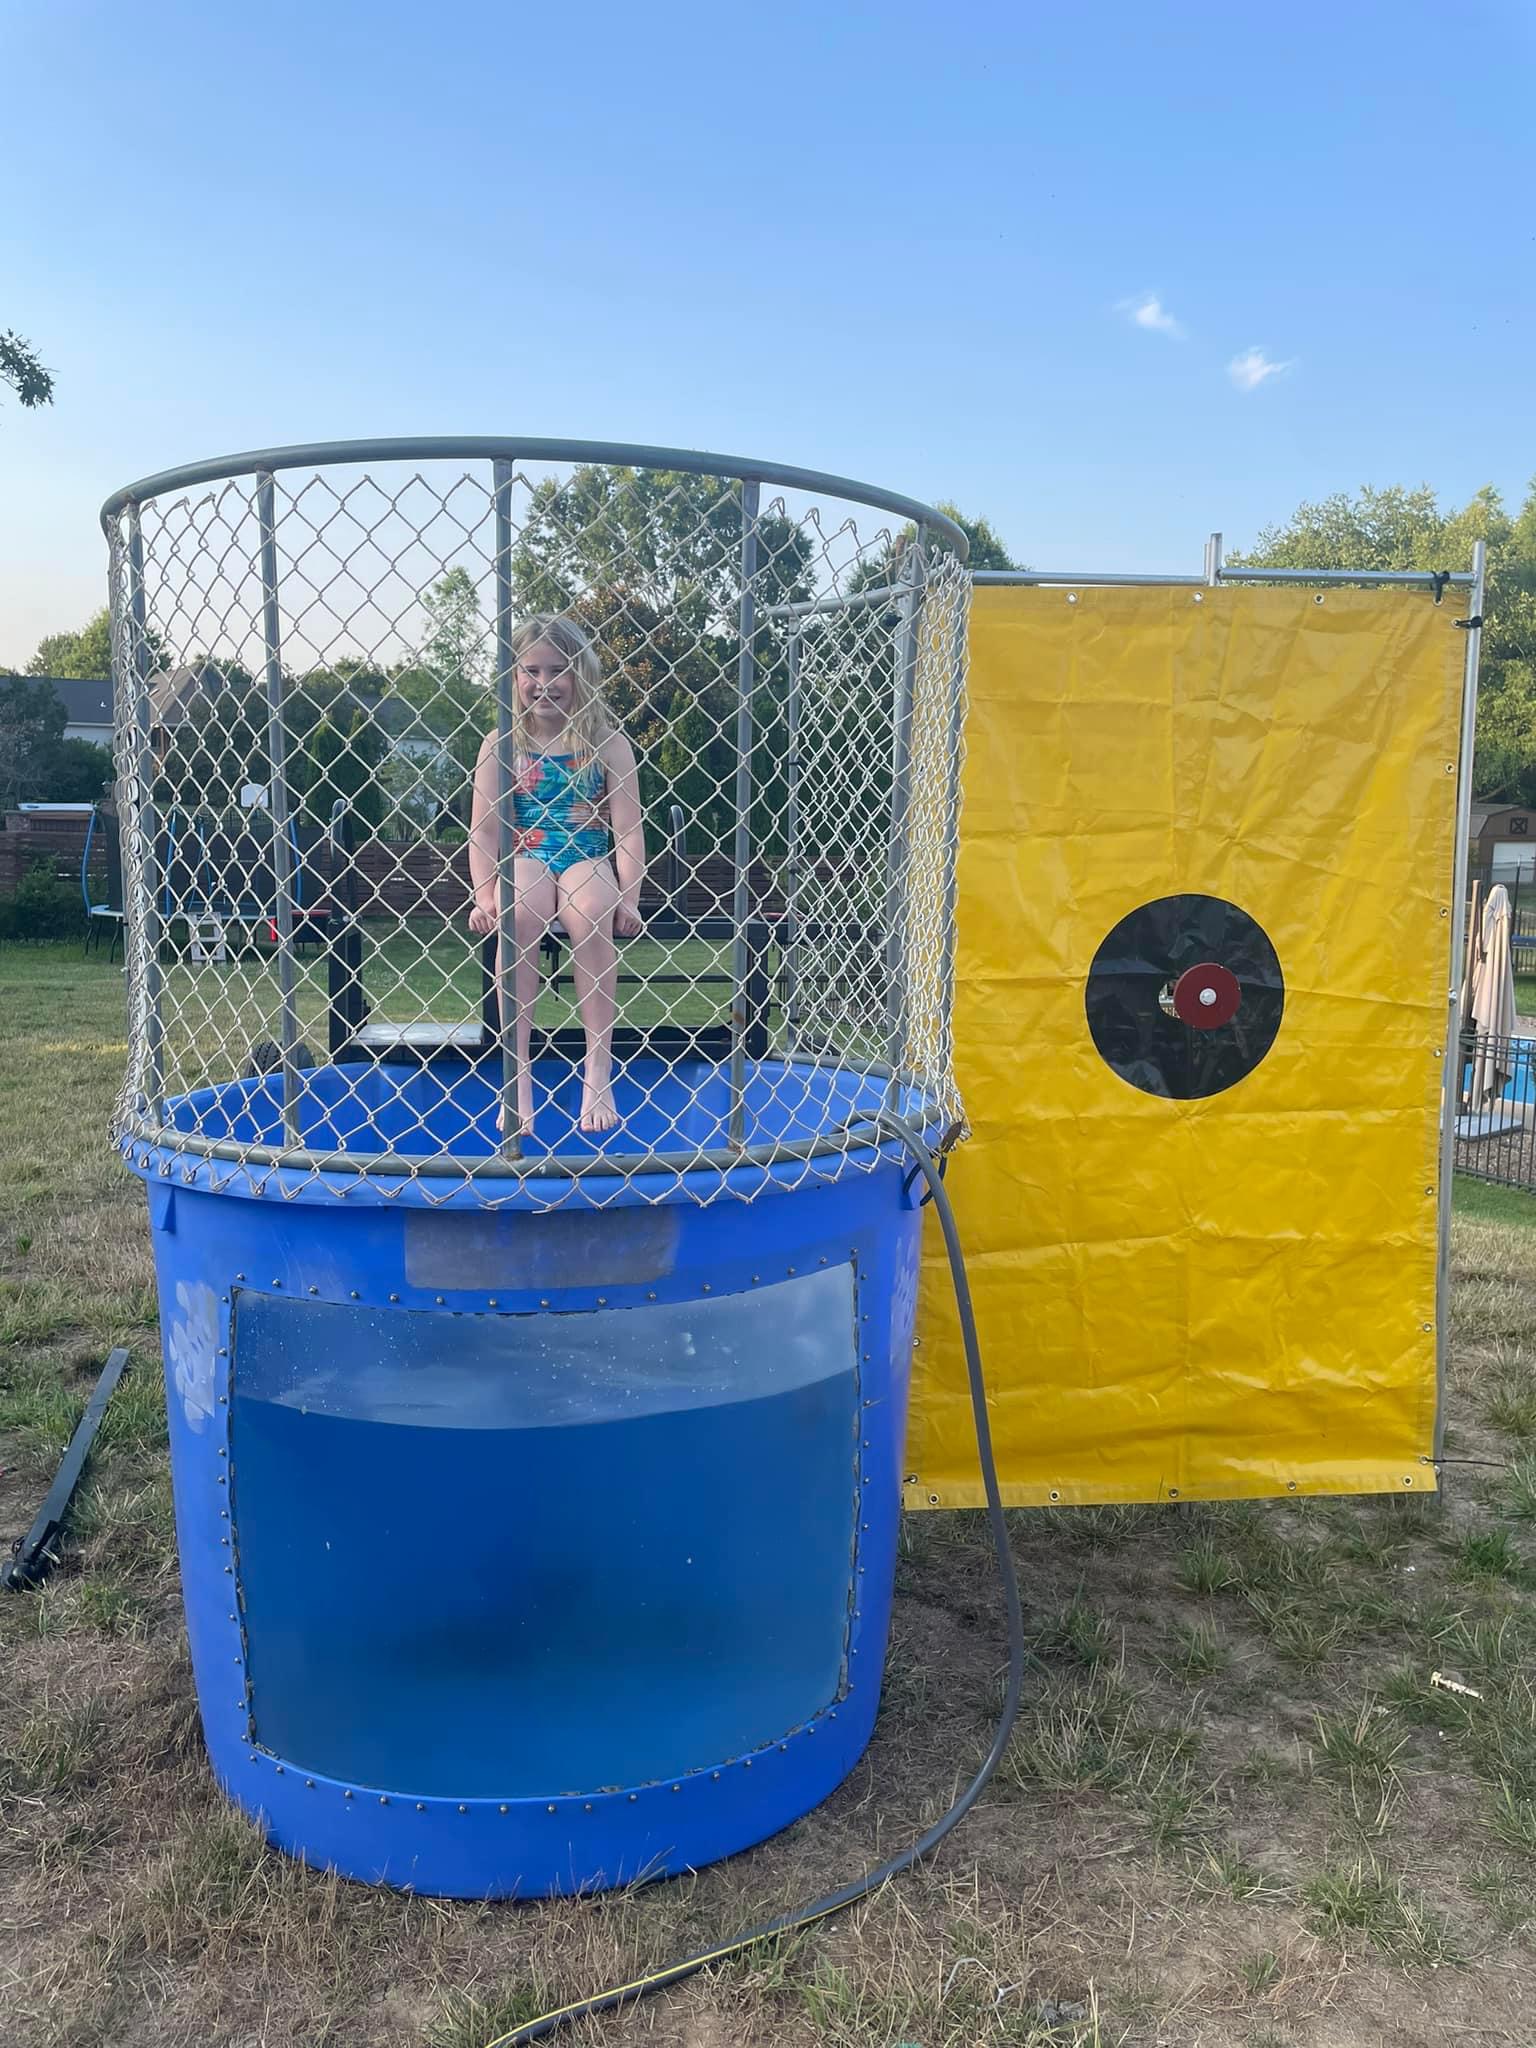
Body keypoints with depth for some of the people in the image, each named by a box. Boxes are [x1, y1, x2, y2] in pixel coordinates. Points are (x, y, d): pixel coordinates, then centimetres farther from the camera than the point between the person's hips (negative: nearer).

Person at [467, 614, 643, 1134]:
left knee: (589, 911, -34)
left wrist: (628, 898, -13)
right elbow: (483, 829, 3)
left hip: (588, 863, 0)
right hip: (524, 861, 0)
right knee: (516, 913, -33)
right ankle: (517, 1071, -30)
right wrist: (484, 897, -11)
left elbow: (628, 828, 0)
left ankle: (599, 1062, -27)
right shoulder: (501, 745, 8)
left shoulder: (607, 745, 6)